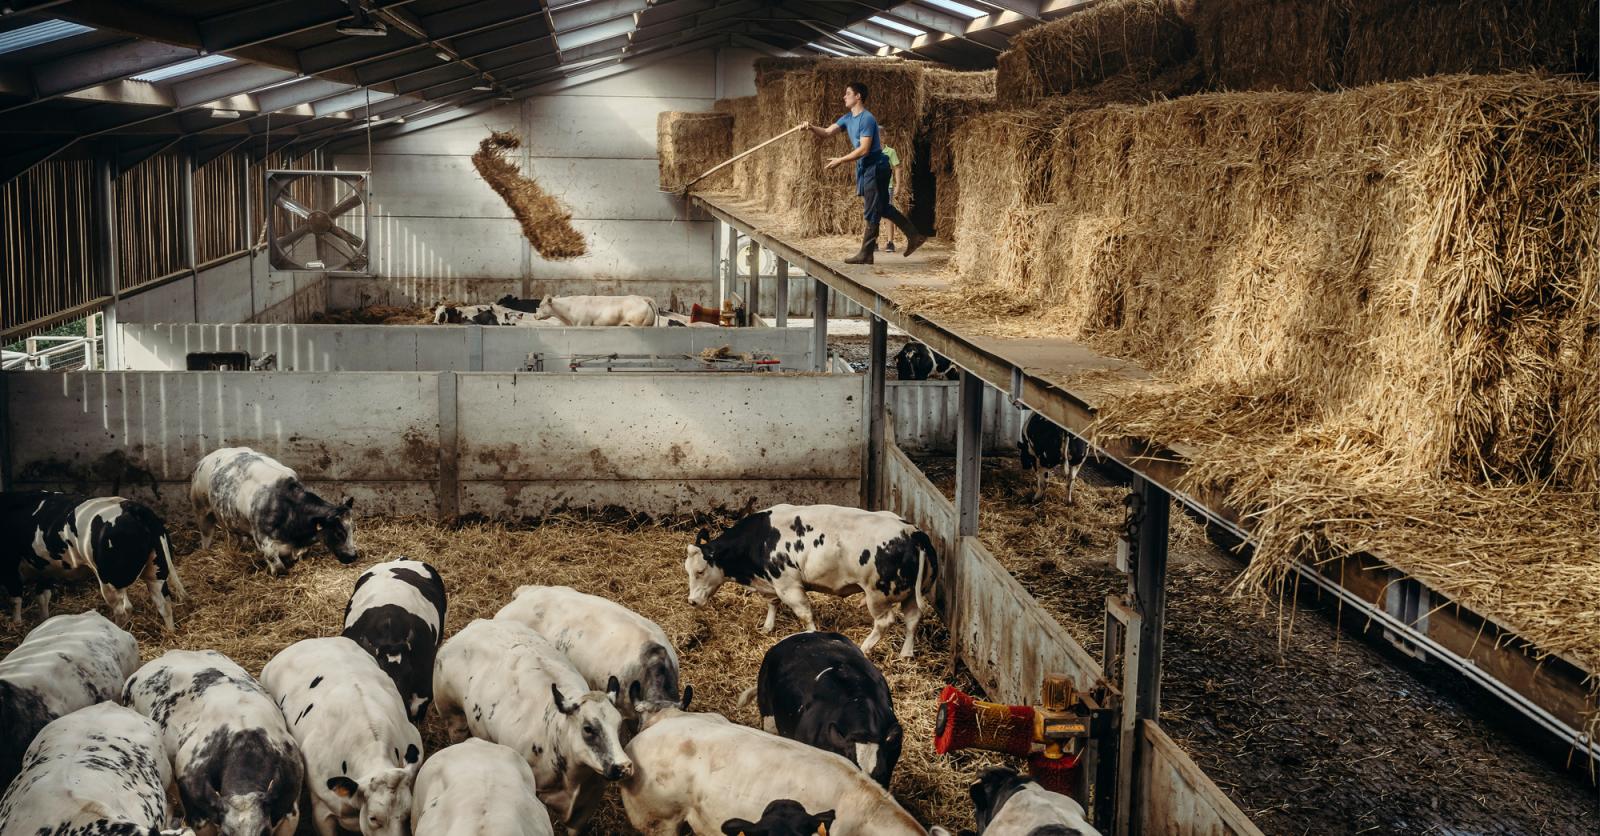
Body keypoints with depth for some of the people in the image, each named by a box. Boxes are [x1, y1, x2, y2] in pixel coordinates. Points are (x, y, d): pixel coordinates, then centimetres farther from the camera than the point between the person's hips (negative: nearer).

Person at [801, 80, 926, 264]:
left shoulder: (866, 119, -17)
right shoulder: (848, 119, 11)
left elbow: (864, 149, -23)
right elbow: (827, 132, 6)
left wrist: (841, 160, -20)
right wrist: (811, 127, -12)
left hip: (875, 167, -10)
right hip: (865, 167, 10)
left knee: (872, 212, -3)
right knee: (883, 208, 14)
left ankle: (866, 254, 1)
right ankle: (914, 236, 20)